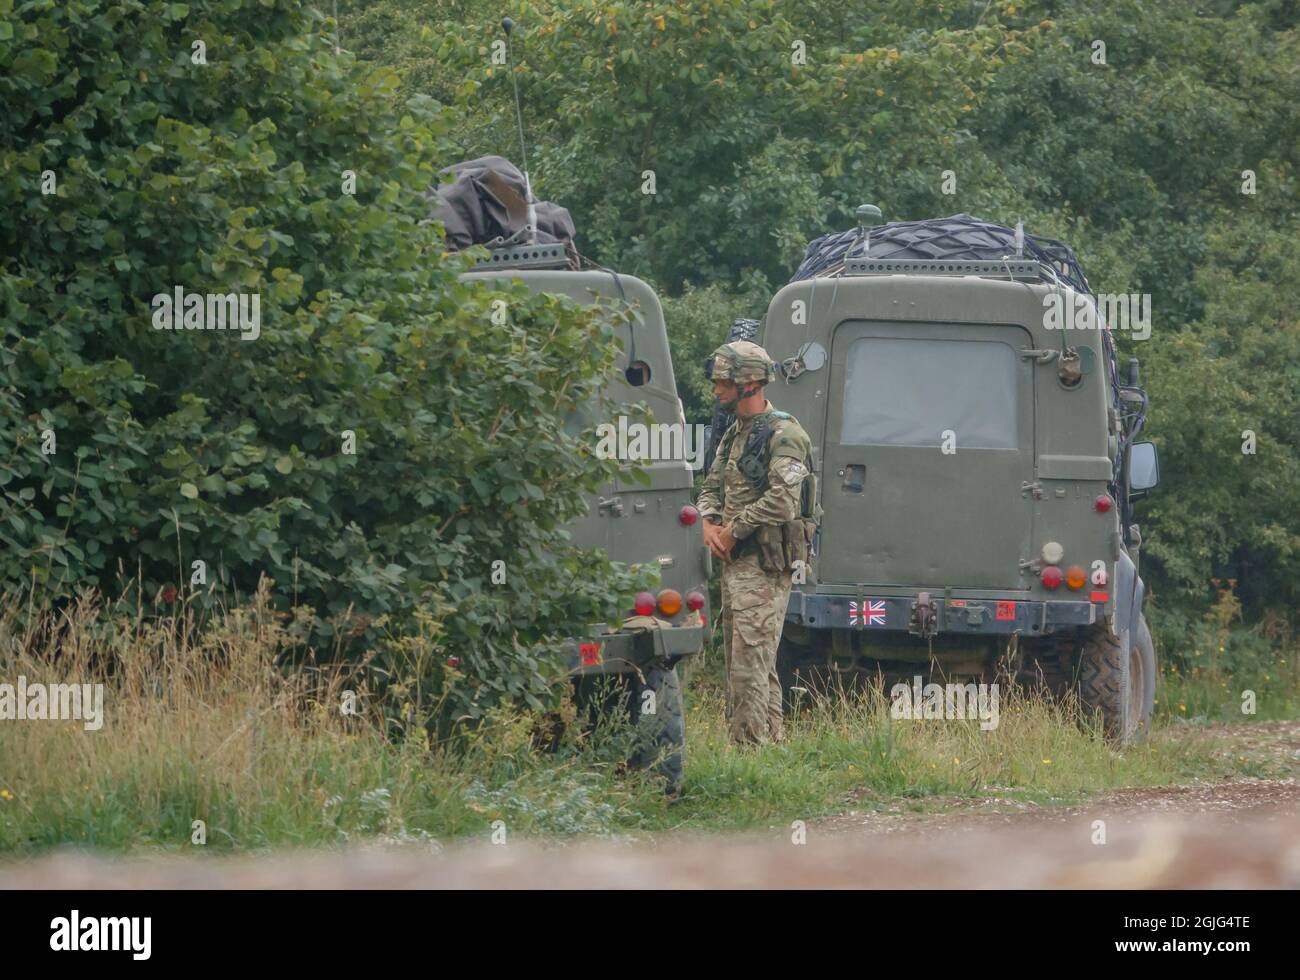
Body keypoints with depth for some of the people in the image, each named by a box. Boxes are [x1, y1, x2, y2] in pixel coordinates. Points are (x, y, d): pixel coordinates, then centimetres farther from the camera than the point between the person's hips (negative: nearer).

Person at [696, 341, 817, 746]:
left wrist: (732, 531, -13)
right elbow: (711, 488, 23)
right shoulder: (734, 434, 17)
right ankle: (770, 740, 17)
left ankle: (751, 745, -13)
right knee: (748, 663, 12)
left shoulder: (784, 435, -12)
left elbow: (782, 502, -21)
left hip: (766, 564, -10)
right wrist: (709, 523, 1)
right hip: (734, 561, 10)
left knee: (750, 660, -13)